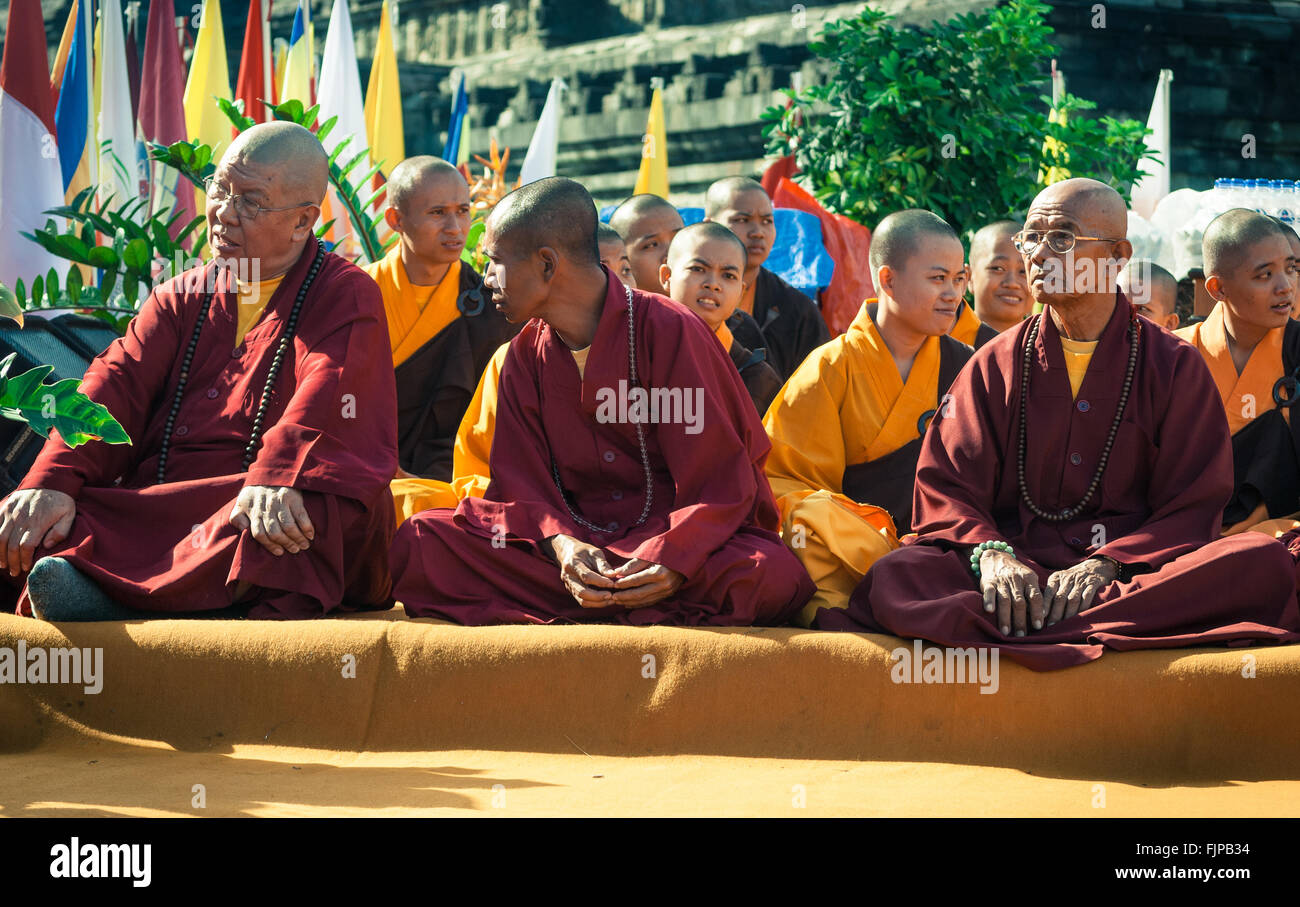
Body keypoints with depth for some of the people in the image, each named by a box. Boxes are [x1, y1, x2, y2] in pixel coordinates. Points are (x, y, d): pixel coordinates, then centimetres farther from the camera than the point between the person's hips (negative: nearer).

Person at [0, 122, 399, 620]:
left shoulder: (347, 296, 8)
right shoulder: (181, 298, 22)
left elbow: (325, 396, -13)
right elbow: (117, 383, 6)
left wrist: (274, 477, -35)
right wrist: (53, 480, -14)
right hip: (152, 510, 4)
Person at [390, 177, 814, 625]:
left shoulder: (667, 329, -8)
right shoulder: (525, 353, 9)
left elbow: (719, 479, -10)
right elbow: (521, 481, 4)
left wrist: (673, 559, -30)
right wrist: (560, 543, -21)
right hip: (572, 541, 4)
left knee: (770, 576, -38)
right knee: (416, 542, -19)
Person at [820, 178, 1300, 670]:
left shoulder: (1175, 367, 11)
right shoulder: (995, 365, 14)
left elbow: (1191, 508, 3)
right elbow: (946, 487, 6)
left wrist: (1106, 565, -16)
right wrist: (989, 554, -18)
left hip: (1135, 569, 1)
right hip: (1020, 561, 0)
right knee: (896, 574, -30)